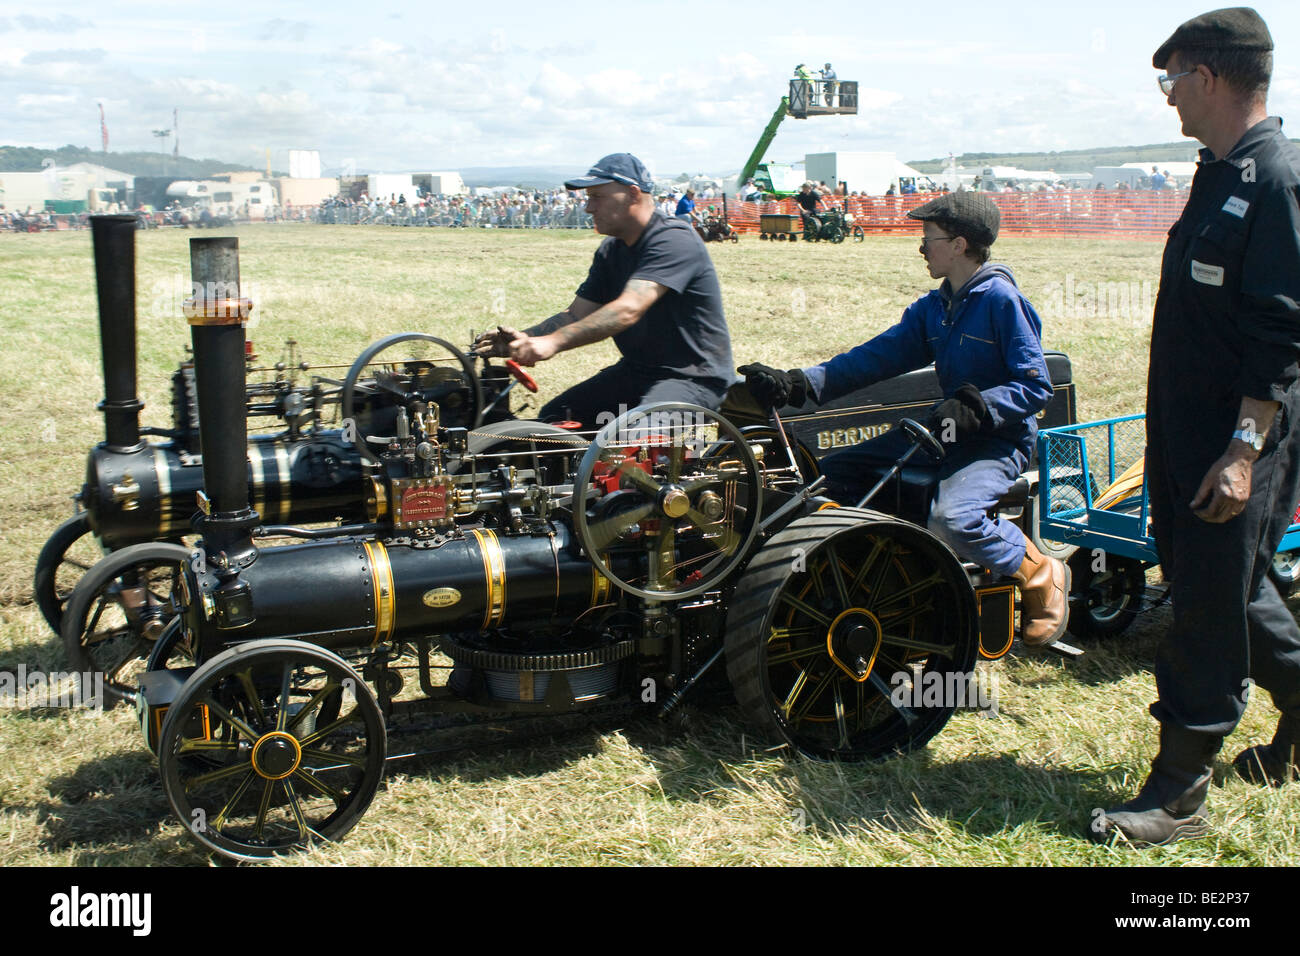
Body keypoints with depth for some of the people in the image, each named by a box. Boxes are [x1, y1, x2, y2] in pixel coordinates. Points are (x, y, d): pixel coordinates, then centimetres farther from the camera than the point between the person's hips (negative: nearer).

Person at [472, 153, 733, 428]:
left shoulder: (674, 240, -18)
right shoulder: (611, 250, 10)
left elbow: (628, 310, -31)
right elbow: (576, 314, 5)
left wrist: (553, 342, -39)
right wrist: (523, 339, -14)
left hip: (694, 375, -8)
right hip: (636, 370, 8)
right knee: (552, 418, -4)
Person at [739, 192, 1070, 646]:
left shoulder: (1003, 300, -13)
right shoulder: (932, 307, 11)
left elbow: (1035, 387, -15)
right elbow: (878, 356, 3)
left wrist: (972, 408, -30)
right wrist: (796, 385, -8)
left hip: (1000, 438, -8)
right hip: (948, 429, 8)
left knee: (950, 515, -36)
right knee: (832, 473, -1)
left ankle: (1041, 575, -8)